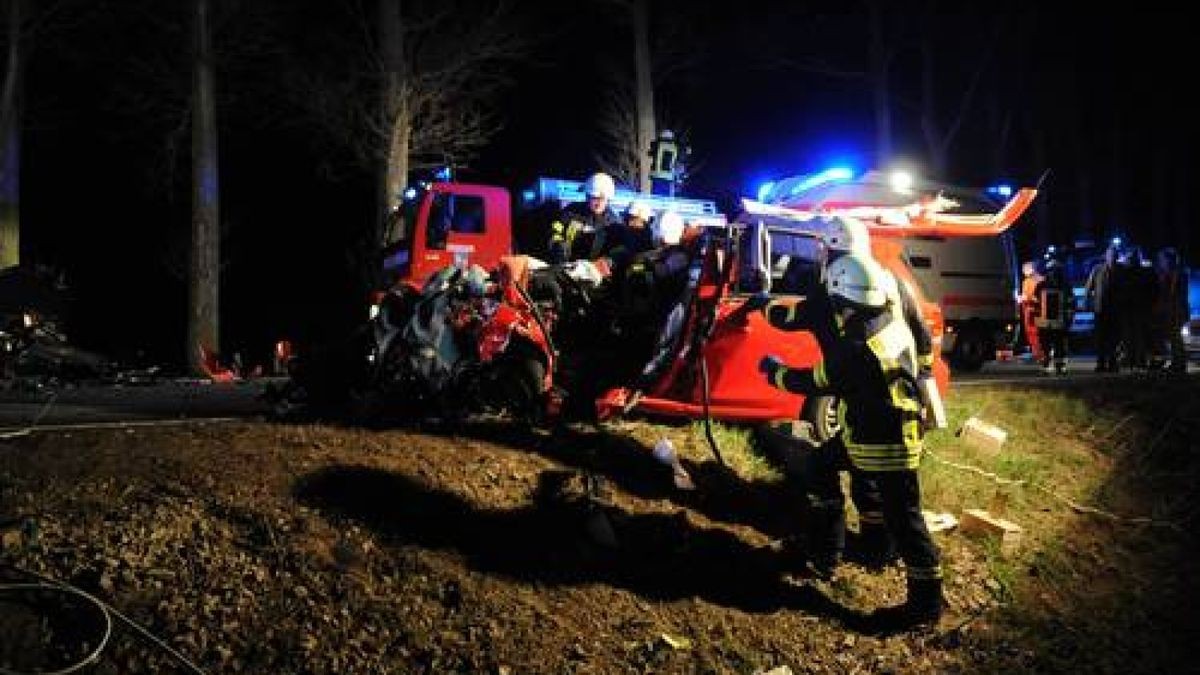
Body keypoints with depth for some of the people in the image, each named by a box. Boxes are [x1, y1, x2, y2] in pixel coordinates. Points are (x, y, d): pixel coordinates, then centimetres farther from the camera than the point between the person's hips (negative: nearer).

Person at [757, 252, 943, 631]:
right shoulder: (893, 325, -1)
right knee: (821, 466, 22)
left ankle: (926, 604, 11)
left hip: (885, 447, -10)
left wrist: (775, 372, 3)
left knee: (902, 519, -1)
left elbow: (816, 382, -13)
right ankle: (825, 545, 36)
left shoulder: (857, 348, -28)